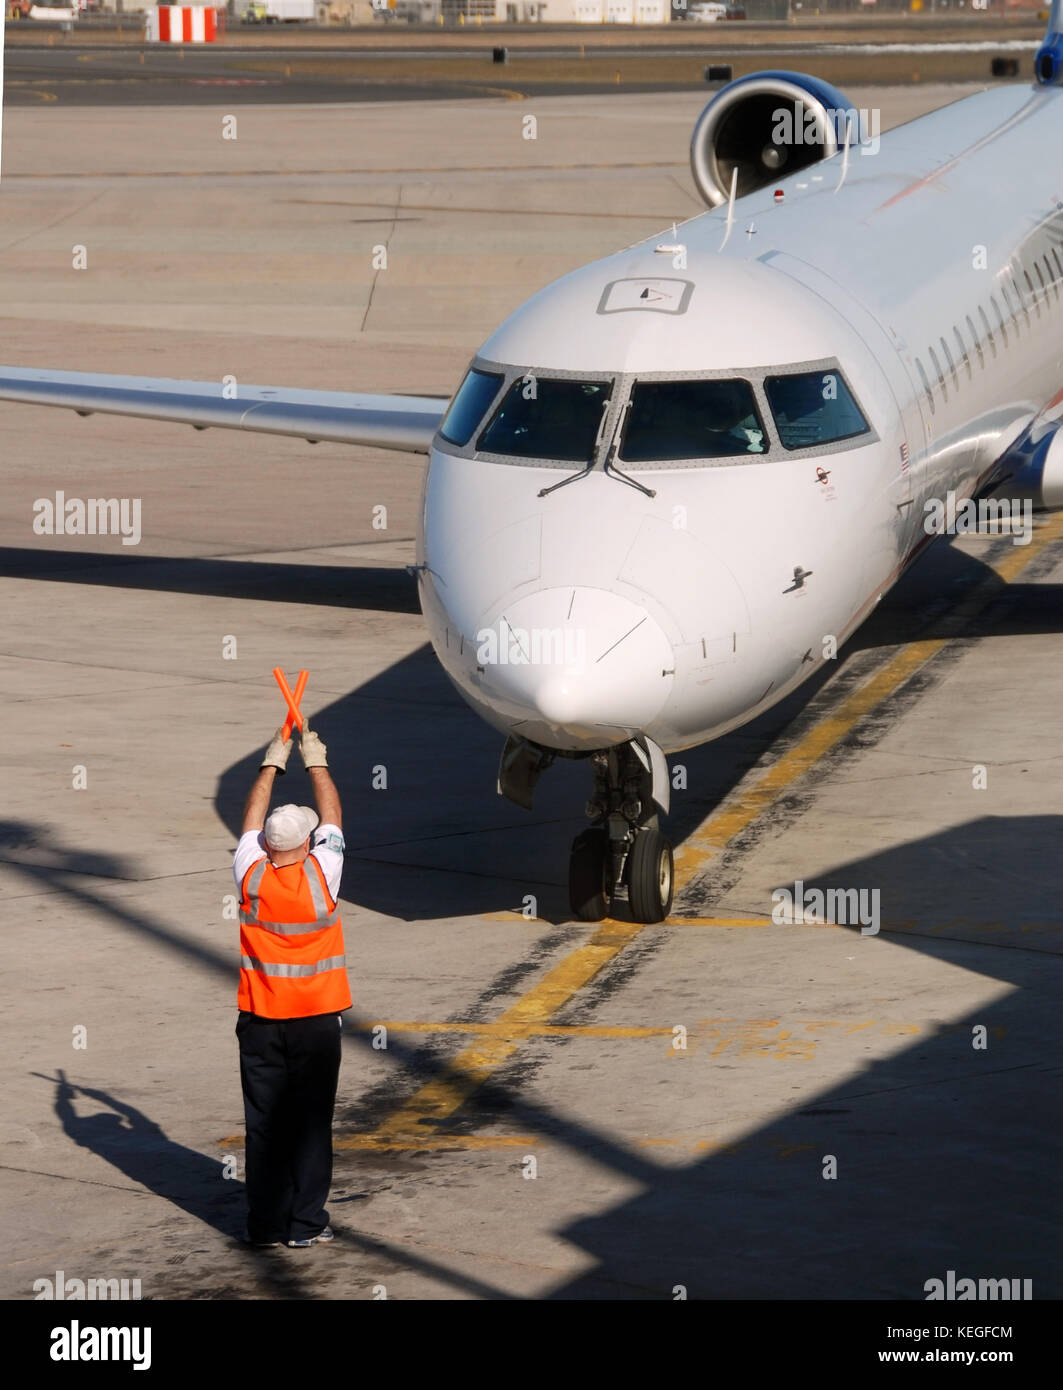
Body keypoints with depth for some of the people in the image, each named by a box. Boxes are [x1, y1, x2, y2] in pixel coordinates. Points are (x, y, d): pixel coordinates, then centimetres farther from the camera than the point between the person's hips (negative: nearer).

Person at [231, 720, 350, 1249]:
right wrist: (315, 759, 17)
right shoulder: (320, 877, -9)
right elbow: (332, 817, 6)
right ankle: (306, 1223, 3)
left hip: (260, 1021, 2)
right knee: (309, 1123, 2)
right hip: (316, 1020, -2)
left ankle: (266, 1222, 6)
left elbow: (252, 820, 12)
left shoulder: (251, 877, -5)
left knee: (263, 1124, 4)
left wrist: (273, 762, 21)